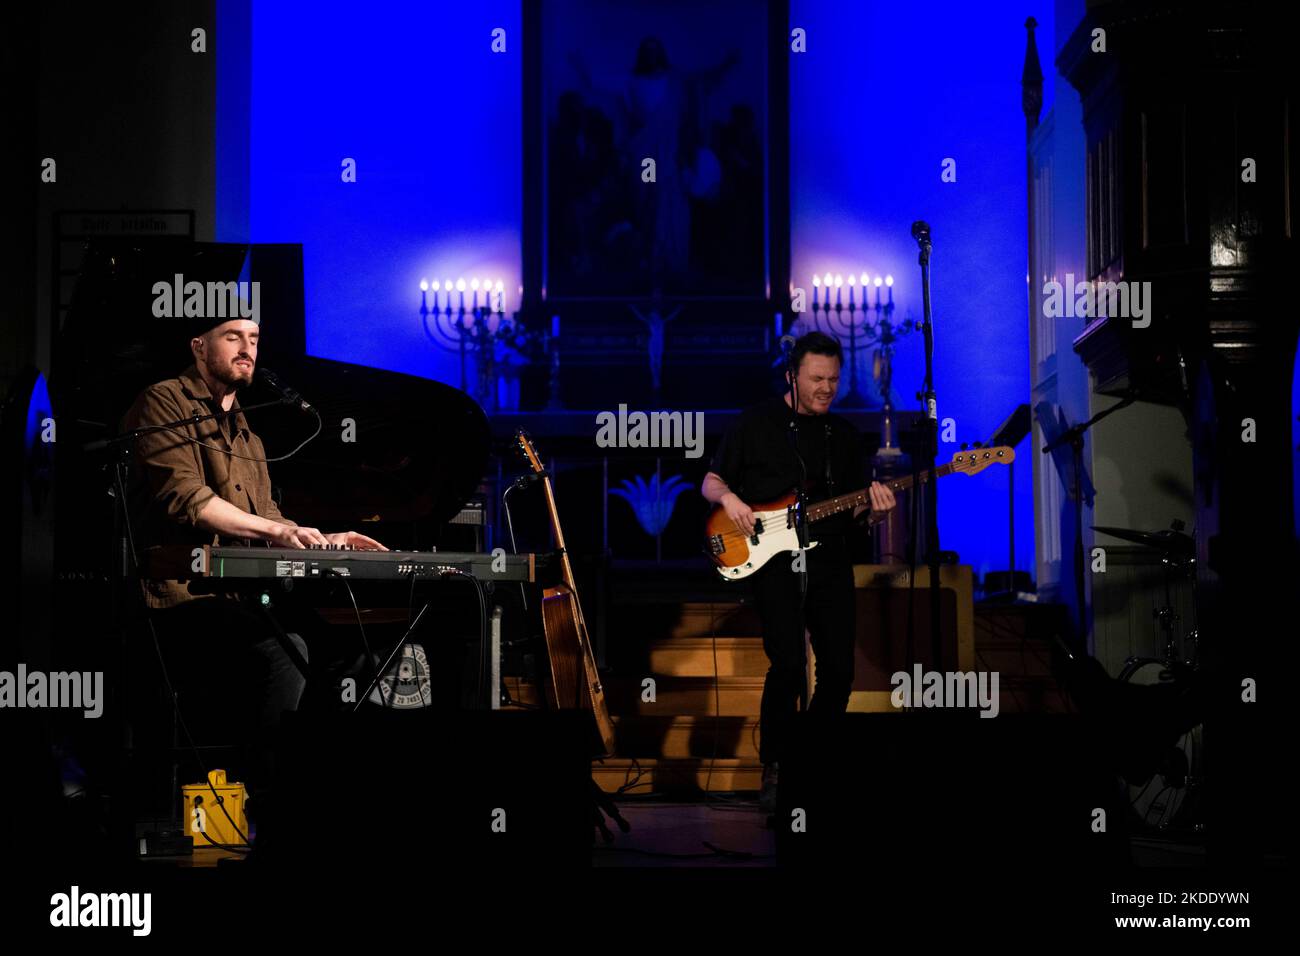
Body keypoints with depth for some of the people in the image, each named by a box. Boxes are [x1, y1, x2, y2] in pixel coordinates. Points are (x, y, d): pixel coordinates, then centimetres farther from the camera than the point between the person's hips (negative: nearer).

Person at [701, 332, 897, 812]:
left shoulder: (844, 434, 14)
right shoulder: (757, 422, 4)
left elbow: (856, 508, 16)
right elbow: (711, 481, 8)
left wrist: (874, 506, -7)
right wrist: (728, 497, -14)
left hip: (829, 560, 4)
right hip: (772, 558, -4)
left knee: (839, 669, -2)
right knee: (788, 662, -19)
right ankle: (773, 769, -4)